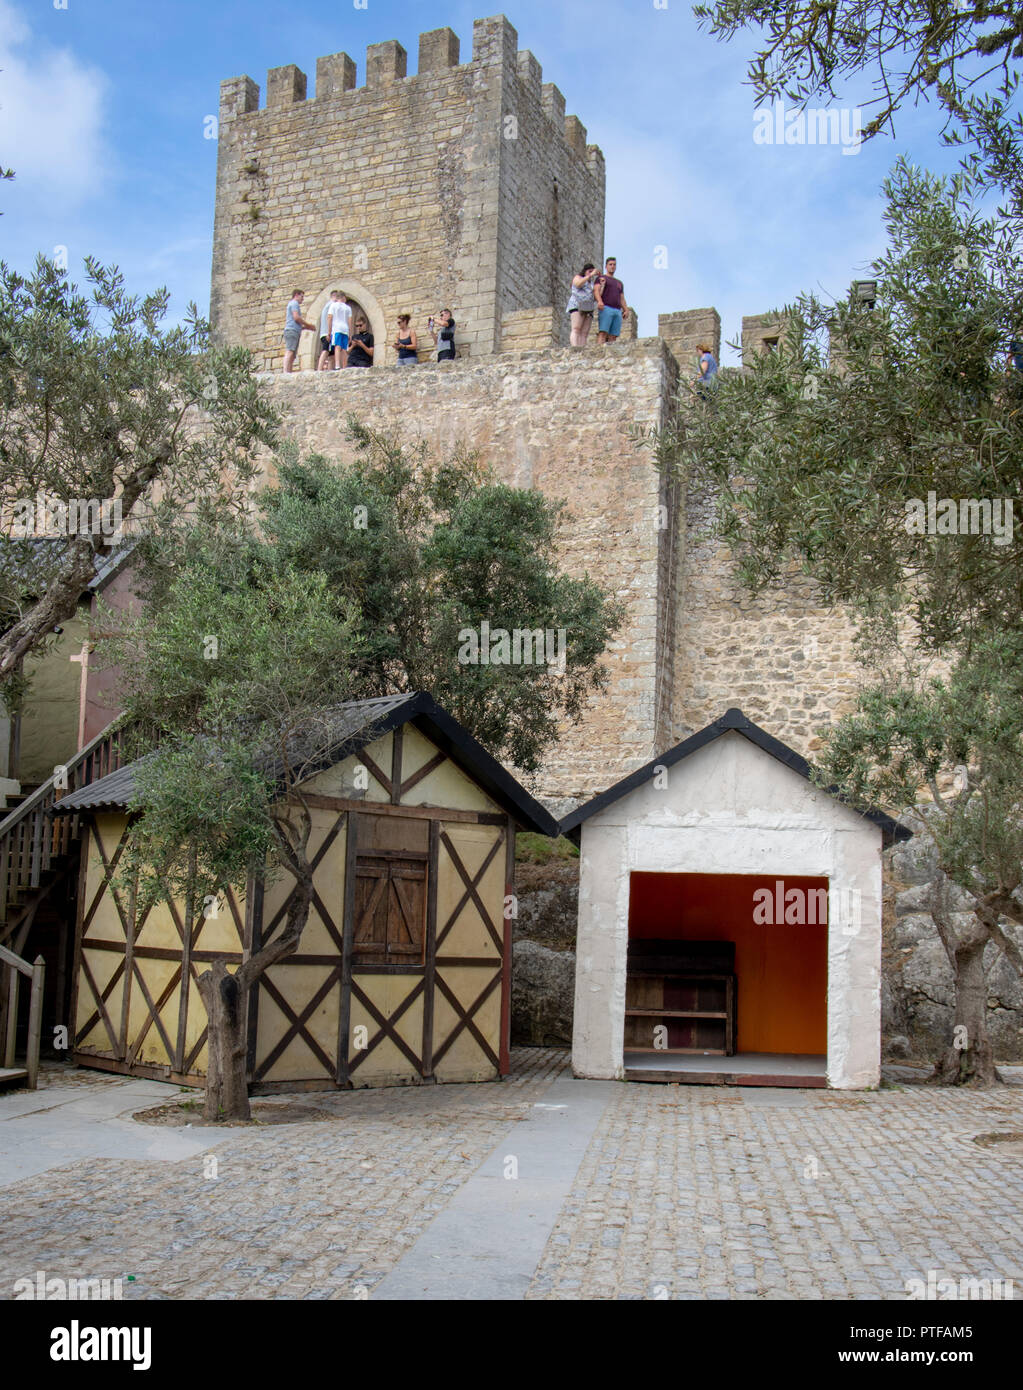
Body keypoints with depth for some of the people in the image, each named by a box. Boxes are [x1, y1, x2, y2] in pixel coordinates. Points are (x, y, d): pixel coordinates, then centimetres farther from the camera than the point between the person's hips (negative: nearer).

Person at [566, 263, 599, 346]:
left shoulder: (591, 284, 29)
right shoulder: (577, 277, 11)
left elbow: (596, 298, 19)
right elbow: (578, 284, -13)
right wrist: (591, 275, -12)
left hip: (588, 310, 6)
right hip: (577, 306, -6)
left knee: (584, 333, -10)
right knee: (576, 329, -23)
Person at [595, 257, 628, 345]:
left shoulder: (619, 283, 30)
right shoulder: (601, 278, 12)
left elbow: (622, 300, 23)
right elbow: (596, 291, -6)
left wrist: (626, 310, 2)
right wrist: (599, 301, -27)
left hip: (617, 311, 5)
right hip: (605, 309, -5)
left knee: (612, 336, -7)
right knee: (603, 333, -19)